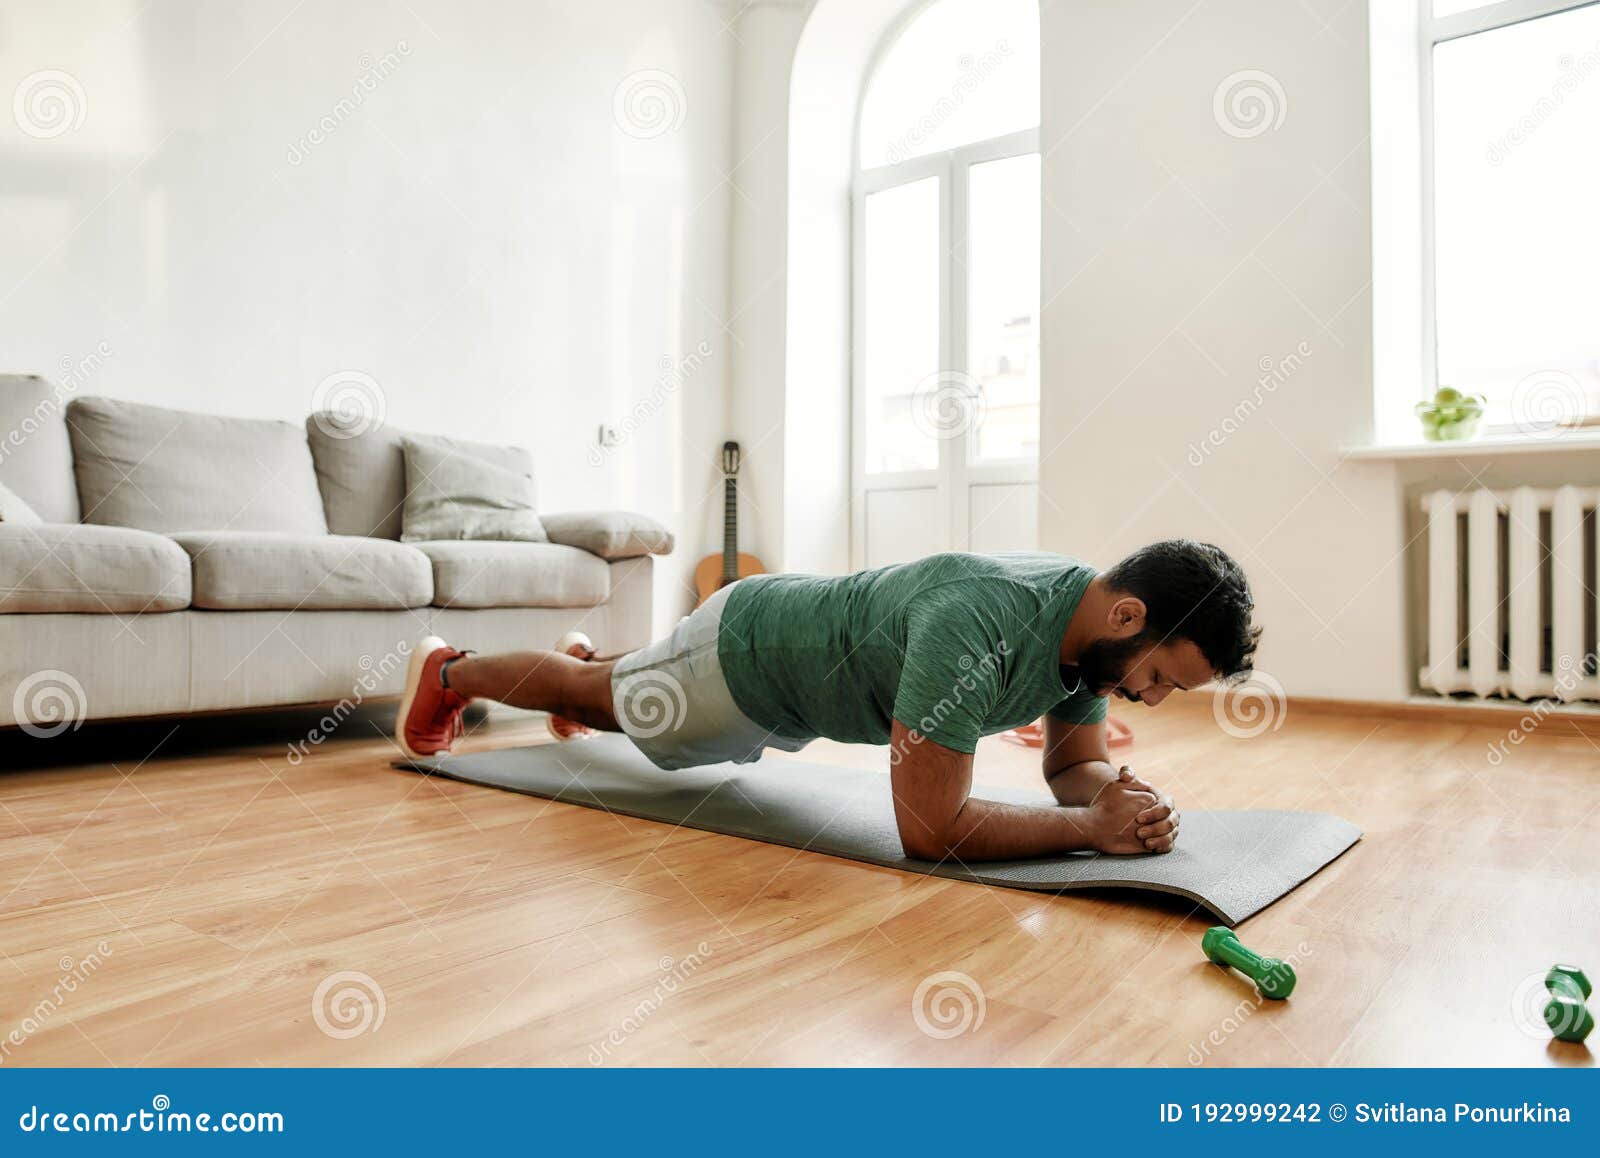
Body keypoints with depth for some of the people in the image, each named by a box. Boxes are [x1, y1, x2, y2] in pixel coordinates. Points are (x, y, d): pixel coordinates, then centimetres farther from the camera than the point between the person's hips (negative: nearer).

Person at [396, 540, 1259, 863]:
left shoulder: (1090, 630, -18)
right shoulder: (973, 621, -46)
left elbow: (1074, 762, -5)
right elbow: (930, 827, -44)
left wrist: (1123, 791, -27)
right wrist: (1094, 826, -41)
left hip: (803, 657, 7)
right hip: (747, 649, -7)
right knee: (612, 699, 21)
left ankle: (588, 658, 70)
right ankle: (449, 673, 48)